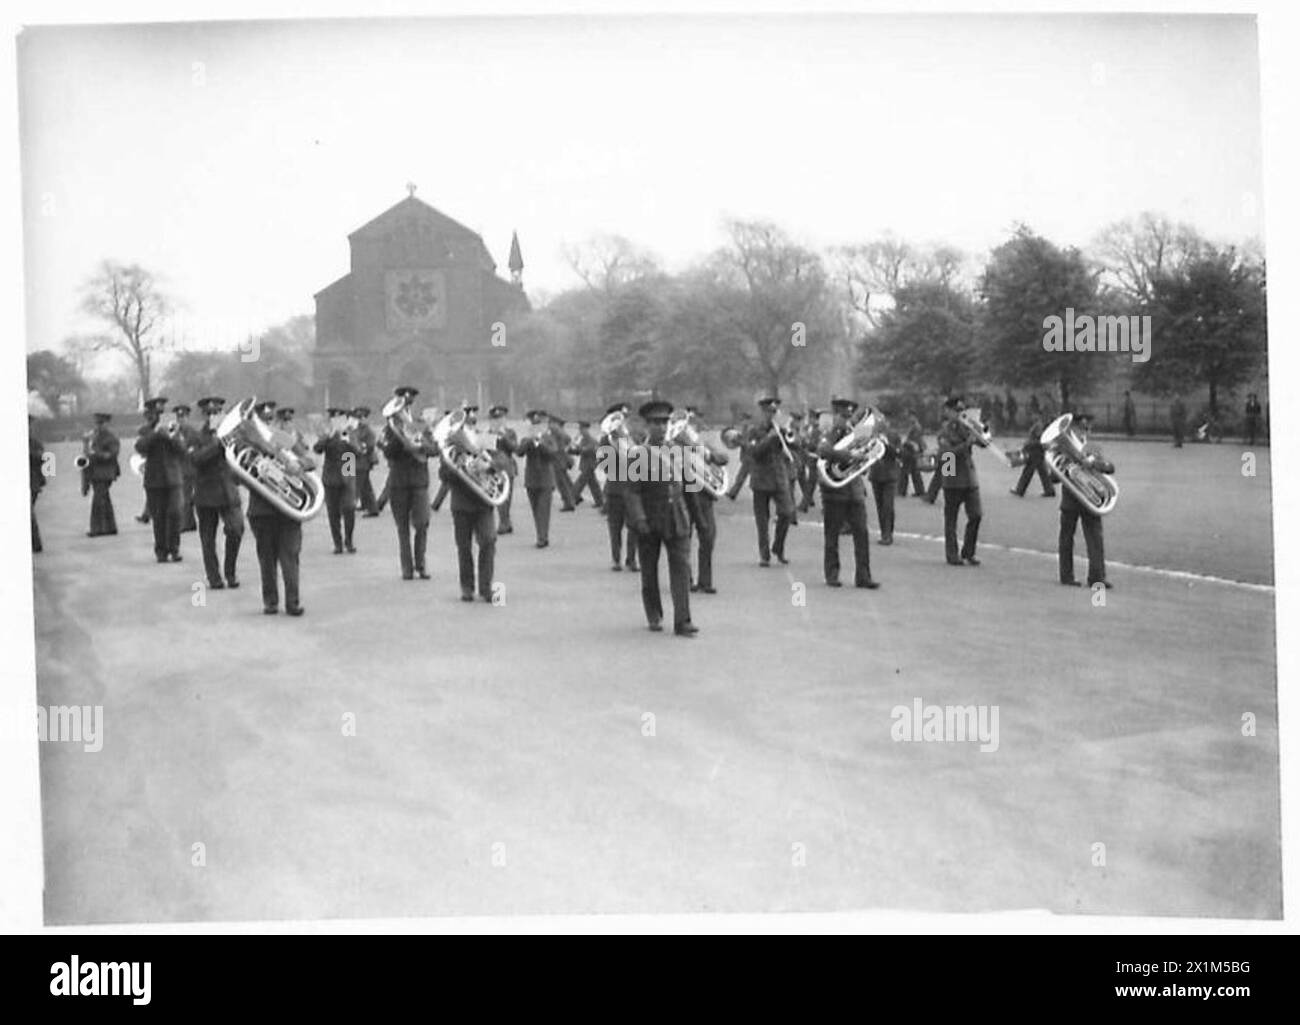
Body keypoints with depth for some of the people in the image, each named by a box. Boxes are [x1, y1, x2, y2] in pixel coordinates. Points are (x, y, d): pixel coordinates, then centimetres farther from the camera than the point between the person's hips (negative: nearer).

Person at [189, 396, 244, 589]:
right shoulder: (197, 436, 0)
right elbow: (195, 458, -17)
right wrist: (217, 441, -20)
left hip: (228, 491, 1)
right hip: (206, 493, -1)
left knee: (236, 530, -13)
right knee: (208, 538, 2)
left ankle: (230, 572, 5)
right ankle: (214, 578, 13)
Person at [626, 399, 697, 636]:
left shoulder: (676, 452, 10)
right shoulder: (639, 455, -5)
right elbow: (633, 491, -9)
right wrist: (638, 519, -19)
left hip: (676, 519, 3)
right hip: (650, 522, -3)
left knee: (681, 568, -7)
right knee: (649, 570, 8)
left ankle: (682, 621, -9)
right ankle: (654, 616, 25)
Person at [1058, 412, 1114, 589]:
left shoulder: (1093, 450, 10)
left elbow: (1110, 467, -4)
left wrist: (1093, 462, -21)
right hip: (1069, 501, -2)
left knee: (1096, 539, -5)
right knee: (1066, 539, 5)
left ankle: (1097, 577, -5)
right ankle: (1067, 576, 15)